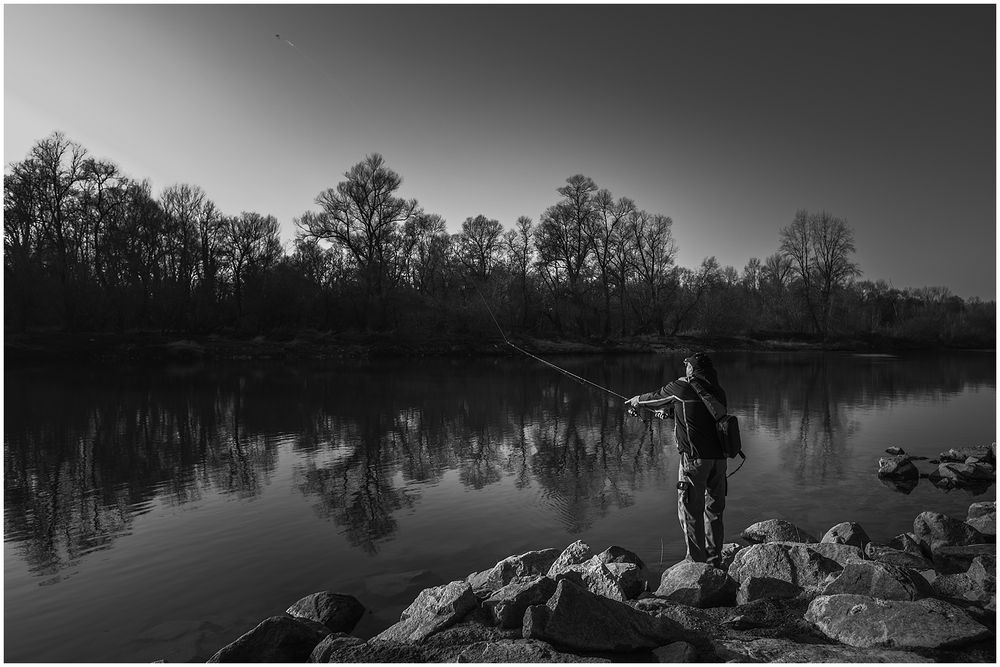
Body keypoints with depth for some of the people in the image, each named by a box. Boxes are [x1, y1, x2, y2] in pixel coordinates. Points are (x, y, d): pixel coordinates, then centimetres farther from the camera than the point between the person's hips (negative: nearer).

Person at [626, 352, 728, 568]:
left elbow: (654, 397, 12)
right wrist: (670, 411, 38)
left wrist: (637, 400, 32)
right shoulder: (718, 392, 14)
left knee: (691, 510, 2)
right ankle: (714, 561, 25)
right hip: (718, 457, 7)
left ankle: (697, 562, 6)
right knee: (714, 510, 16)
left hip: (695, 458, -7)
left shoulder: (681, 388, -5)